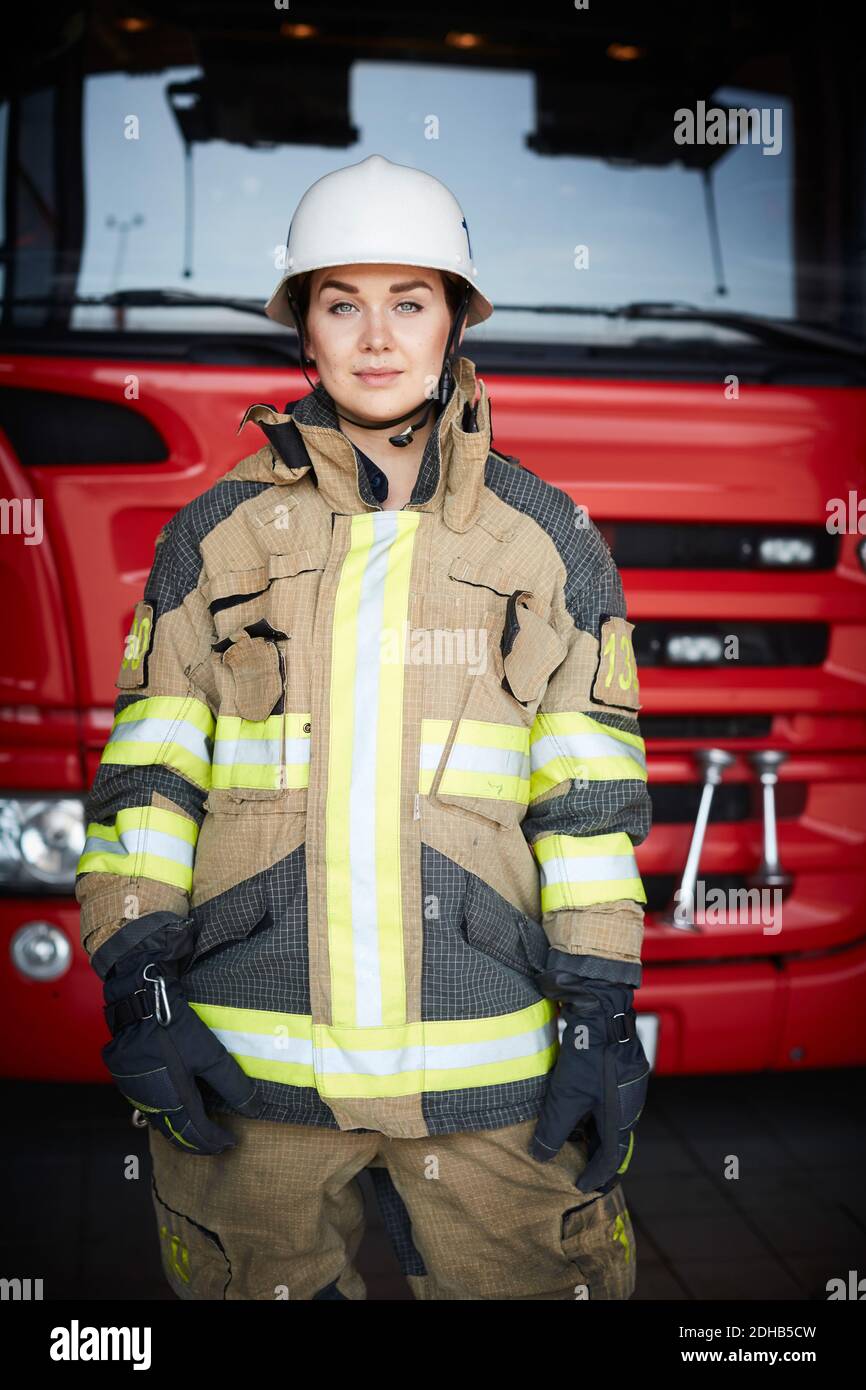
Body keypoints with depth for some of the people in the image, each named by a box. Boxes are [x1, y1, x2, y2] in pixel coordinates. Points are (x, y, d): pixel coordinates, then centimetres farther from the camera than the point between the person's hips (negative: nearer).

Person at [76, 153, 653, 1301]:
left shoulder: (551, 542, 7)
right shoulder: (213, 537, 8)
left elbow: (593, 800, 4)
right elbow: (145, 774, 4)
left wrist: (603, 1015, -2)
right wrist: (139, 990, -4)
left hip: (488, 1071, 0)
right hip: (249, 1073, 1)